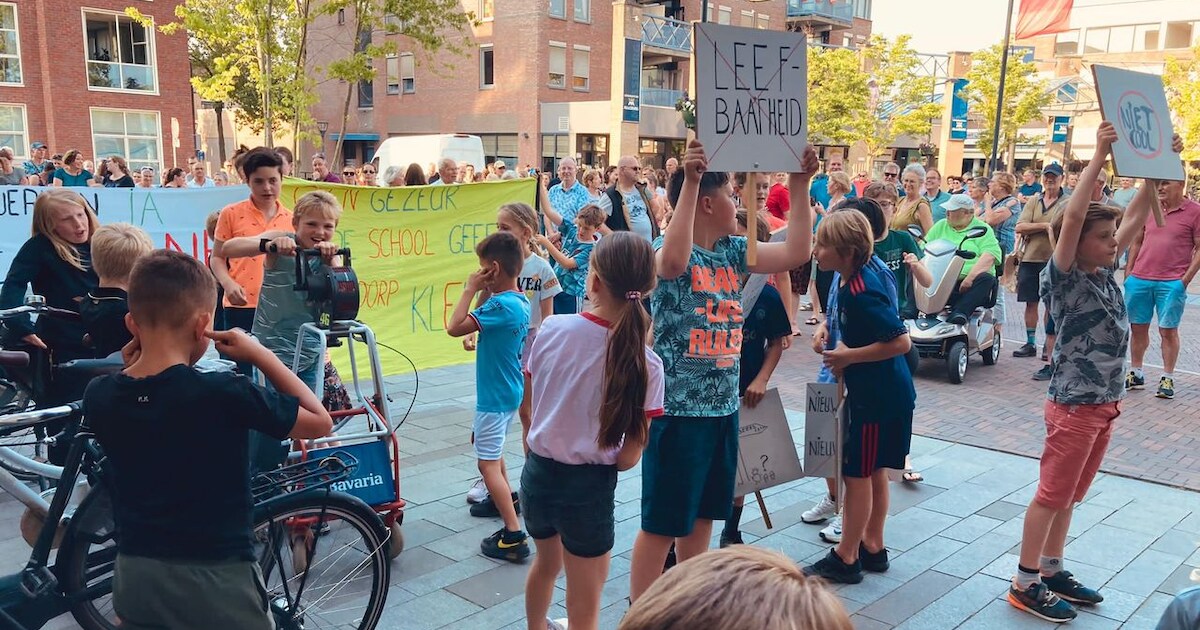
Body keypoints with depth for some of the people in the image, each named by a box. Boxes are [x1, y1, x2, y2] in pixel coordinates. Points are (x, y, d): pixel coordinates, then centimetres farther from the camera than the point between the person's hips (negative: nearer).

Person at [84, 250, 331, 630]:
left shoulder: (98, 397, -7)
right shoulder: (223, 395, -23)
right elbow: (320, 423, -11)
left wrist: (132, 357, 4)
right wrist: (259, 354, -8)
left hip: (134, 579, 5)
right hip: (217, 580, -5)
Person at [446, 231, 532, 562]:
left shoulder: (502, 304, -25)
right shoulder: (520, 300, 4)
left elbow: (455, 327, -29)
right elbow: (484, 322, 13)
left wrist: (471, 289, -19)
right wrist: (485, 292, 1)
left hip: (494, 395, -10)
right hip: (508, 390, 10)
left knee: (488, 463, -6)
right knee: (493, 451, 30)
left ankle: (514, 536, -7)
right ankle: (506, 499, 49)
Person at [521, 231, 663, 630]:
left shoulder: (552, 328, -9)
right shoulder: (646, 363, -16)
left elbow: (527, 409, 2)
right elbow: (629, 457, -13)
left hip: (536, 473, 4)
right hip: (588, 486, -4)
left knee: (546, 563, 33)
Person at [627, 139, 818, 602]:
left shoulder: (732, 250, 7)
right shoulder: (668, 248, -14)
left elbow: (796, 252, 3)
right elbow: (674, 261, -39)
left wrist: (801, 182, -1)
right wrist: (690, 180, -39)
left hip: (722, 405, 8)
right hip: (677, 408, -8)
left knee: (702, 514, 20)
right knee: (662, 522, 2)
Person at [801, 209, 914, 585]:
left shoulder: (860, 294, -24)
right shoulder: (865, 276, 4)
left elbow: (901, 342, -27)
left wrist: (849, 356, -19)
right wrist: (845, 358, 9)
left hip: (878, 397, -10)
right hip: (875, 391, 10)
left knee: (857, 474, 1)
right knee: (873, 472, 18)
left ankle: (845, 559, 13)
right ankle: (873, 547, 30)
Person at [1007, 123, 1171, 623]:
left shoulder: (1106, 274, 6)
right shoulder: (1064, 277, -14)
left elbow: (1135, 217, 12)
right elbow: (1072, 217, -27)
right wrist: (1099, 155, -27)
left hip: (1106, 402, 8)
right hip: (1074, 404, -8)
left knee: (1070, 495, 16)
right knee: (1052, 495, 0)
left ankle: (1051, 572, 27)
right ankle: (1024, 584, 10)